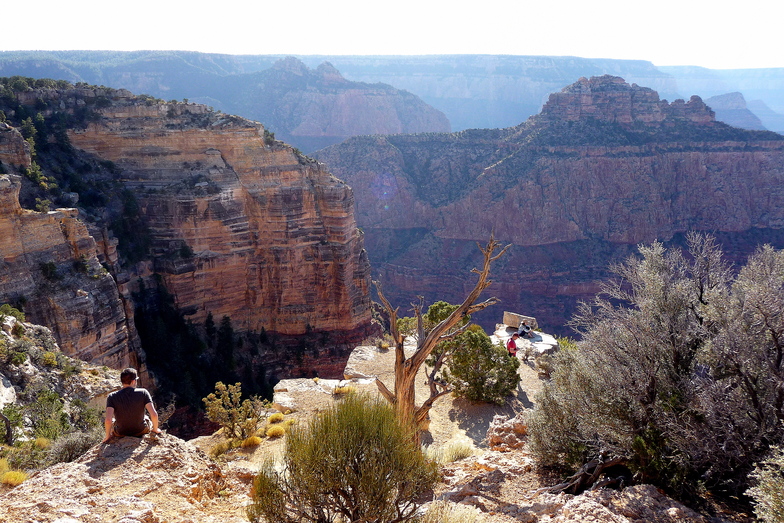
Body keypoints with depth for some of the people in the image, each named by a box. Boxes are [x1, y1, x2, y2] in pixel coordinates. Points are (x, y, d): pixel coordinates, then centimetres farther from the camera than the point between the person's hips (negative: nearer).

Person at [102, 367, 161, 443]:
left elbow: (108, 420, -27)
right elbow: (154, 415, -24)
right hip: (141, 431, 0)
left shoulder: (112, 397, -18)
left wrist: (108, 436, -8)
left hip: (120, 433, 0)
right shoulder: (143, 393, -19)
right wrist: (155, 429, -5)